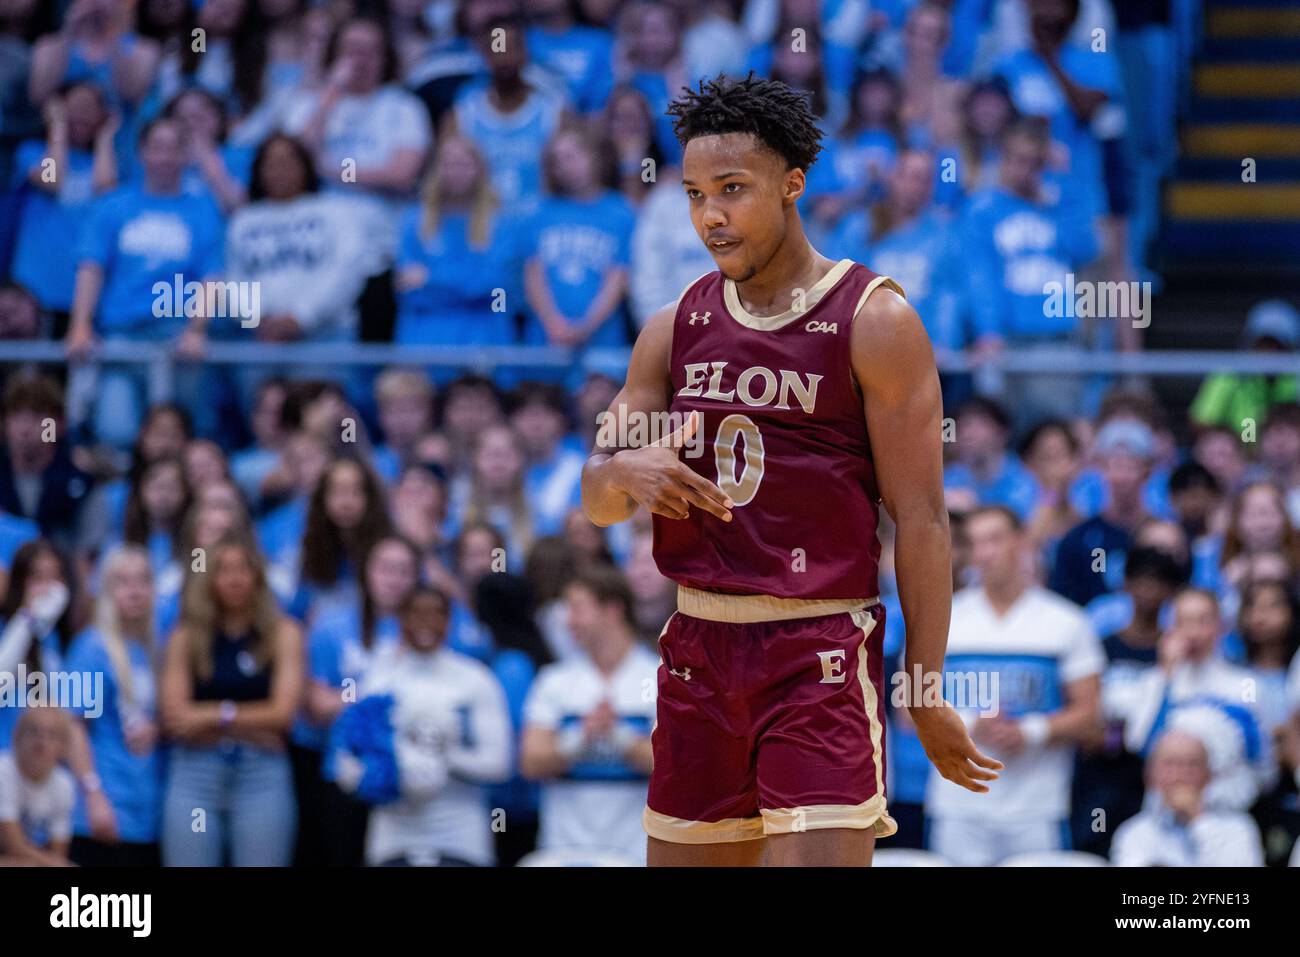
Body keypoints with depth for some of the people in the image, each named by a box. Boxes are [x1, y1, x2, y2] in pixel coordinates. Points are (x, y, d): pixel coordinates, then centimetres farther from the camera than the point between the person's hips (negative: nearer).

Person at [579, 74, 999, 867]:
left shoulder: (874, 322, -5)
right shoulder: (676, 330, 11)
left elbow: (920, 519, -7)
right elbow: (596, 498, 12)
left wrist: (927, 691, -10)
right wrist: (625, 475, -13)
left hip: (820, 653, -5)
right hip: (698, 647, 6)